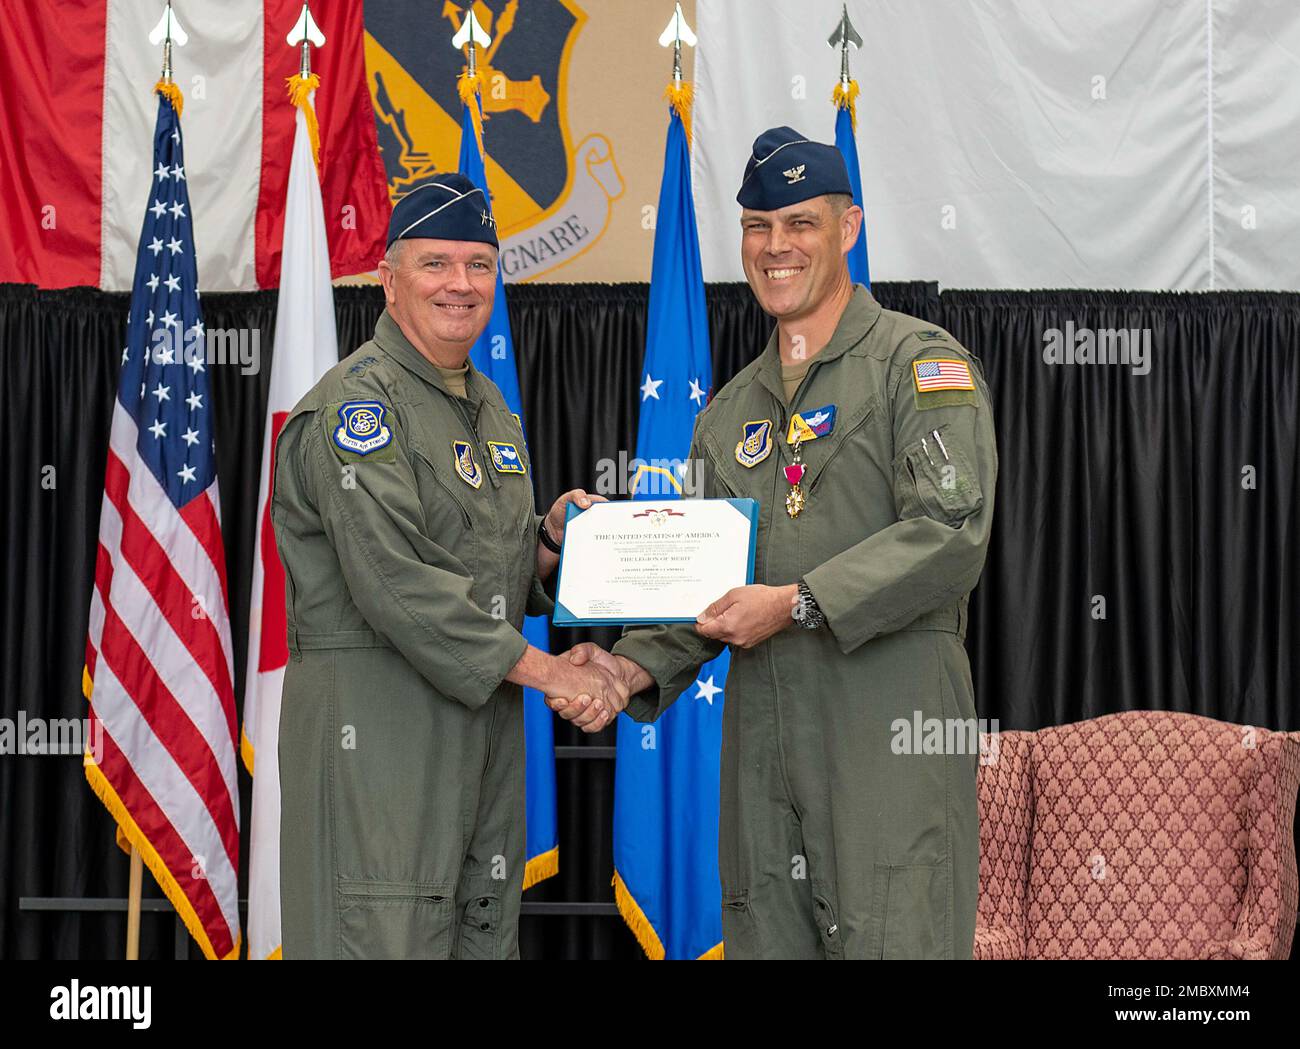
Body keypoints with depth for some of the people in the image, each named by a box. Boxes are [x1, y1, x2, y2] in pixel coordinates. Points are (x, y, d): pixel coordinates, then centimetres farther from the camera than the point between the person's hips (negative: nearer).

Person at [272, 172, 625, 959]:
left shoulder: (492, 409, 18)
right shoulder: (357, 403, -10)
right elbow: (394, 581, -20)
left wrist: (550, 536, 3)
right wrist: (536, 666, -17)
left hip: (485, 714, 9)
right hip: (377, 719, -8)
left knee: (488, 931, 10)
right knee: (386, 934, -8)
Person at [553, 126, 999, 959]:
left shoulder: (921, 364, -1)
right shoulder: (732, 409, 19)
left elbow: (951, 536, -14)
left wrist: (799, 603, -17)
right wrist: (638, 667, 2)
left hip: (890, 729, -6)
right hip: (761, 729, 6)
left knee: (891, 940, -7)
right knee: (766, 937, 8)